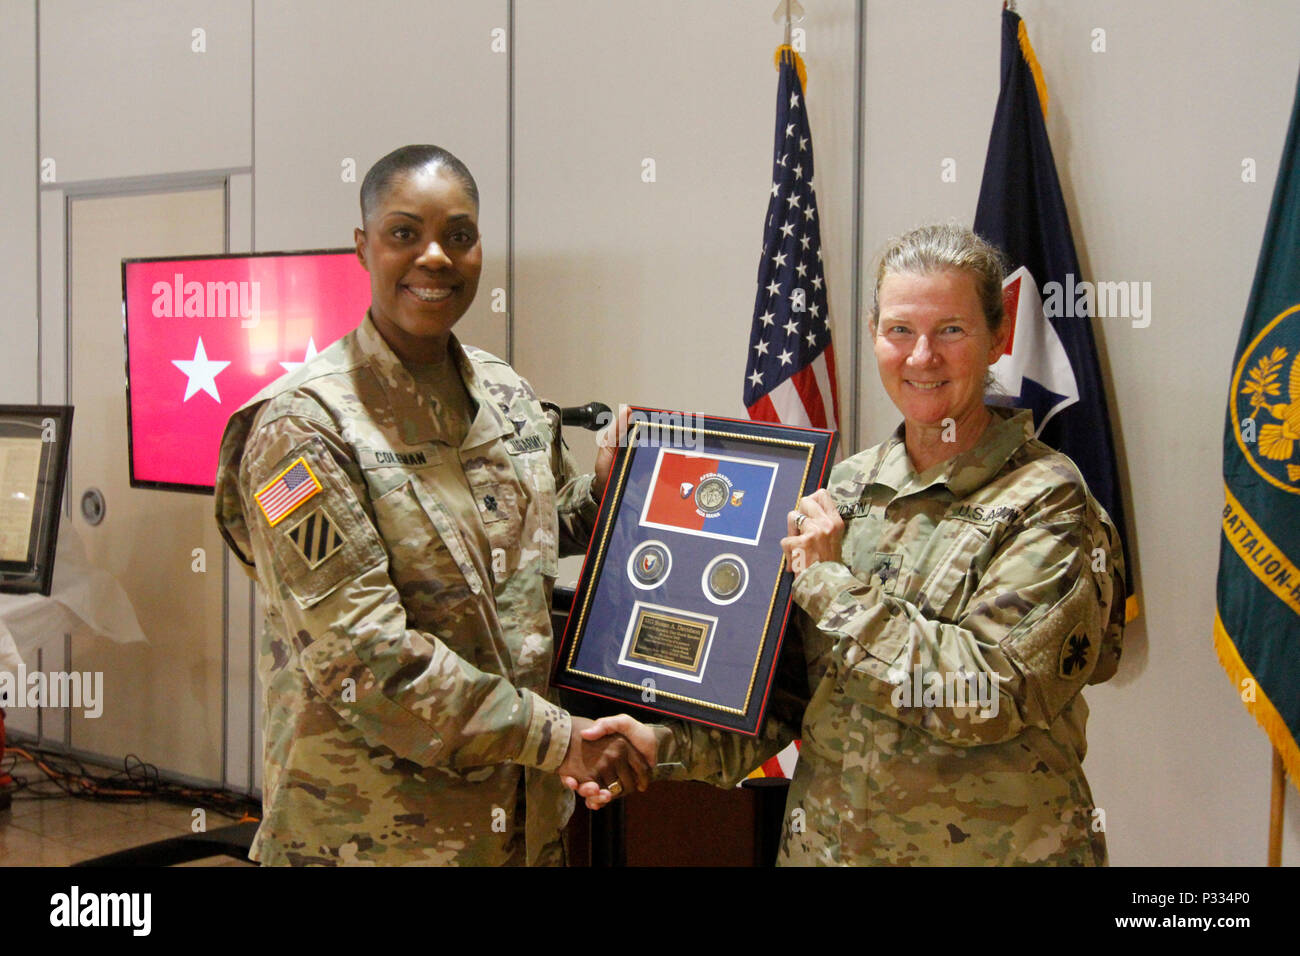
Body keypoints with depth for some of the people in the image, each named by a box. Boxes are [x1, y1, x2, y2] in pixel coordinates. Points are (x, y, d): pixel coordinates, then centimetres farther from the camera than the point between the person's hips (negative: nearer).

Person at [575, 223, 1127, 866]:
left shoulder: (1049, 503, -12)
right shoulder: (844, 488, 3)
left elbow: (987, 693, -22)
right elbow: (790, 682, 5)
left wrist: (833, 583, -18)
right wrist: (670, 746, -8)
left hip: (987, 849, -4)